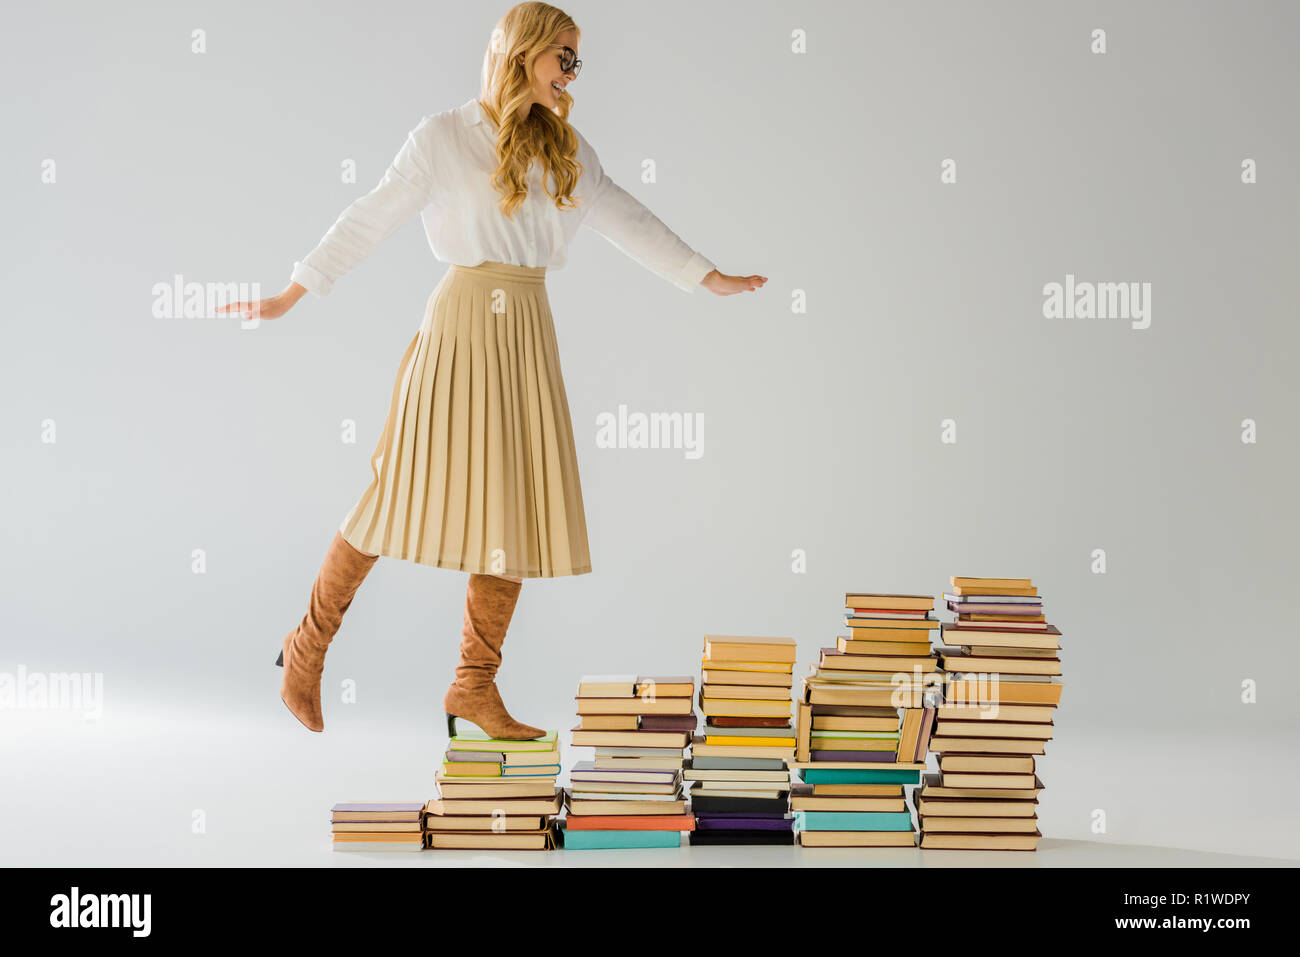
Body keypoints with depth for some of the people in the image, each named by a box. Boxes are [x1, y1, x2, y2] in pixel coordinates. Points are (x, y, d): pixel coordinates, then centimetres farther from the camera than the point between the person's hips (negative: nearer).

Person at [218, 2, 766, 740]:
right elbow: (372, 221, 0)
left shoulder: (567, 151, 13)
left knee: (516, 507, 2)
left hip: (528, 333, 5)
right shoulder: (444, 138, -2)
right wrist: (290, 296, 0)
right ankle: (307, 648, 15)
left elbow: (626, 220, 19)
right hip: (462, 325, -5)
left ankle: (475, 687, 12)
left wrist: (709, 276, 18)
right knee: (405, 494, -3)